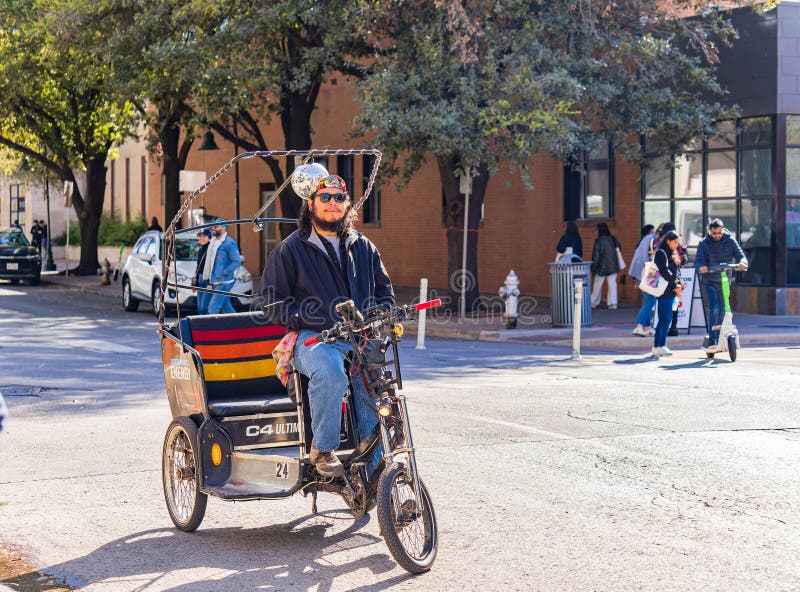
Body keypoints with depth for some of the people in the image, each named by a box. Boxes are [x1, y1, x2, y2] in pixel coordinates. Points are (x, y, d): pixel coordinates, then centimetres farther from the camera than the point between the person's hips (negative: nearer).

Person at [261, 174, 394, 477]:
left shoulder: (363, 247, 22)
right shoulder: (291, 249, 10)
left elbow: (385, 290, 29)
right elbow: (273, 297, 6)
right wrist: (304, 322, -9)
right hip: (312, 338, -3)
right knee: (330, 375, -38)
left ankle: (372, 473, -20)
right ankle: (322, 449, -20)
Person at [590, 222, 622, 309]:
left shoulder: (599, 241, -12)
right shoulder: (613, 239, 0)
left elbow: (595, 255, -11)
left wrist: (593, 267, -6)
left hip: (601, 266, -3)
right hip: (612, 266, 3)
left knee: (597, 285, 9)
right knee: (612, 284, 2)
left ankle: (594, 303, 17)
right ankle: (613, 303, -5)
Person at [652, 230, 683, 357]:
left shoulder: (671, 254, 19)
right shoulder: (661, 253, -10)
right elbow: (664, 272, -17)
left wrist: (678, 284, 3)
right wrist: (675, 285, -13)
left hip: (670, 291, 9)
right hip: (664, 291, -9)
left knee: (665, 319, 9)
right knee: (665, 319, -11)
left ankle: (661, 346, 11)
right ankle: (657, 347, -11)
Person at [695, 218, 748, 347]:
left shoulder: (730, 241, 1)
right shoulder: (704, 243, -4)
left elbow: (740, 255, -7)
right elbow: (698, 260, -15)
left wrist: (742, 263, -31)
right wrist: (701, 267, -39)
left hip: (724, 281, 3)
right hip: (709, 281, -3)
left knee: (722, 310, 10)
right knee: (713, 308, -17)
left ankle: (719, 339, 26)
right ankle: (711, 339, -15)